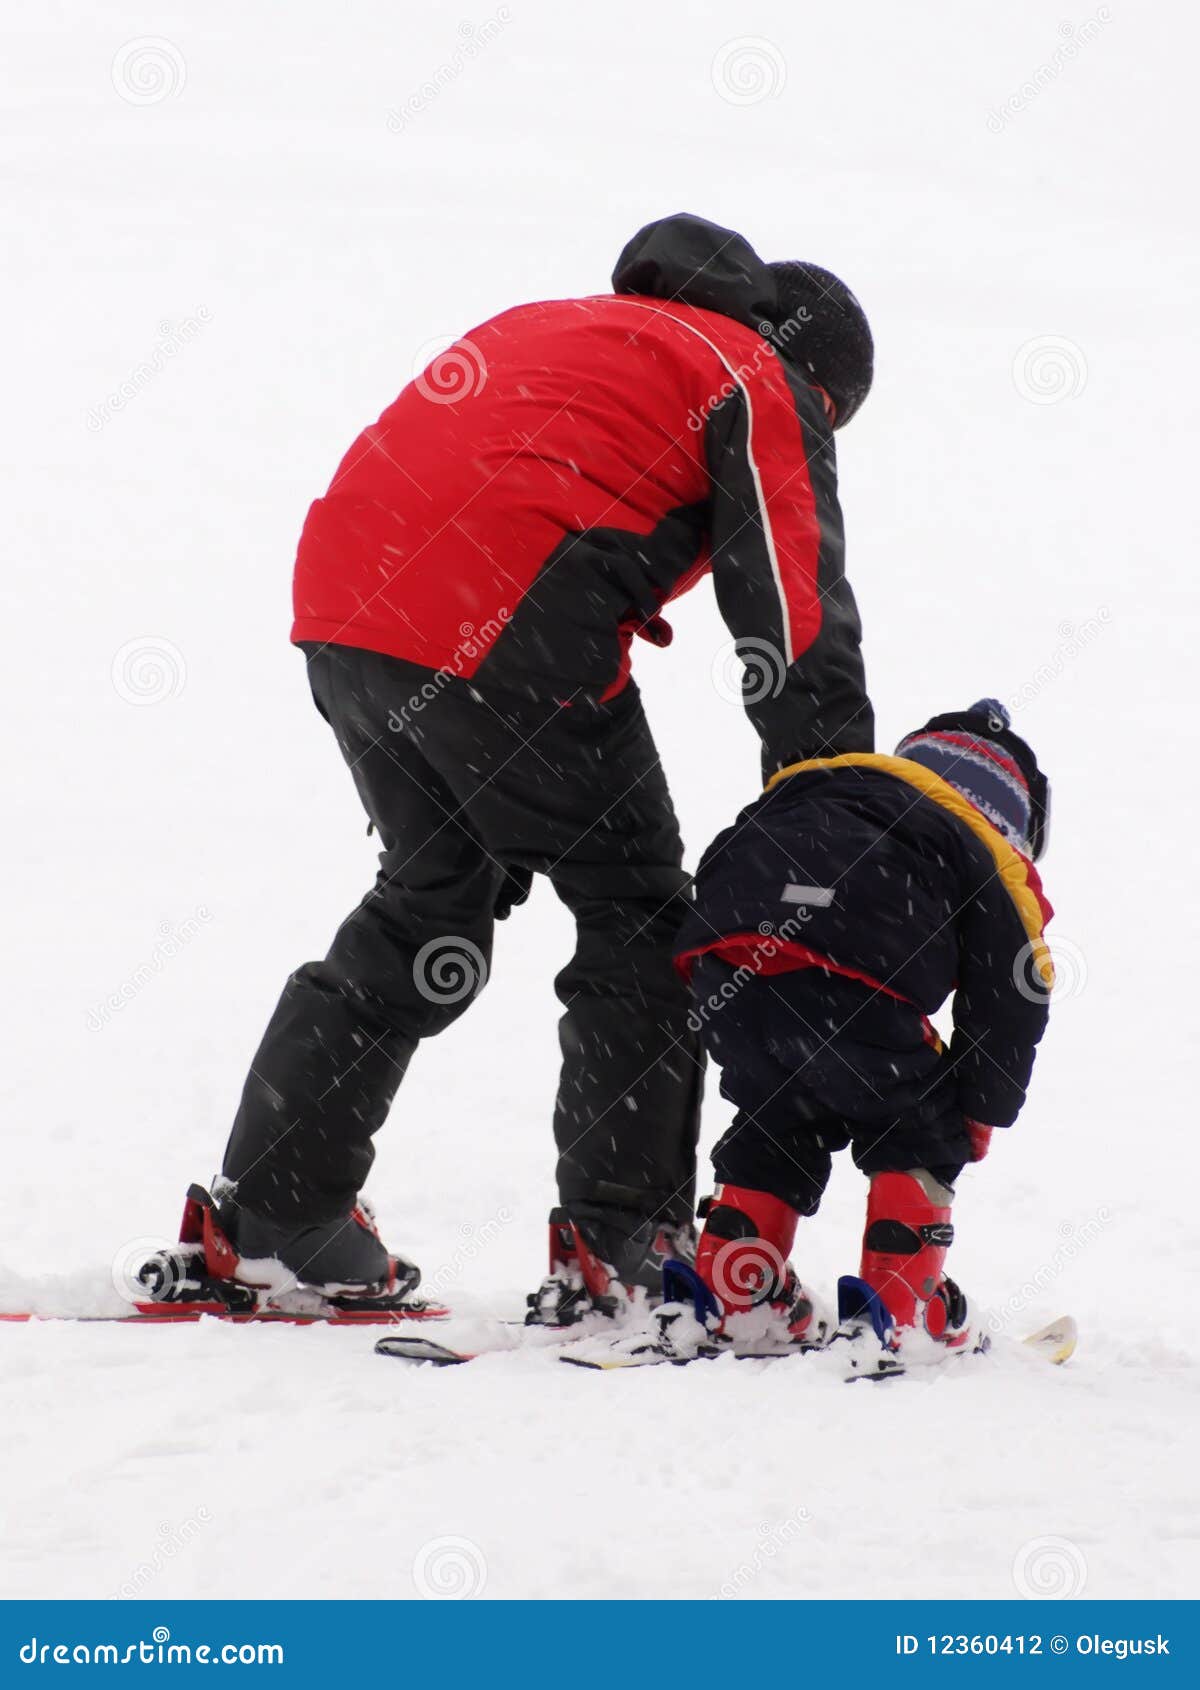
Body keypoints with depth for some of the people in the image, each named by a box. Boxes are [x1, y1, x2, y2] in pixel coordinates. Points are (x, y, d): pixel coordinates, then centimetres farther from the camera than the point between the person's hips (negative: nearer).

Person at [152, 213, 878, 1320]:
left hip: (342, 609, 7)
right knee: (638, 917, 8)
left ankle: (267, 1212, 23)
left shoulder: (555, 328, 33)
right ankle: (617, 1244, 4)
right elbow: (796, 616, 2)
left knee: (432, 898, 22)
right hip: (510, 639, -7)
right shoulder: (759, 385, 11)